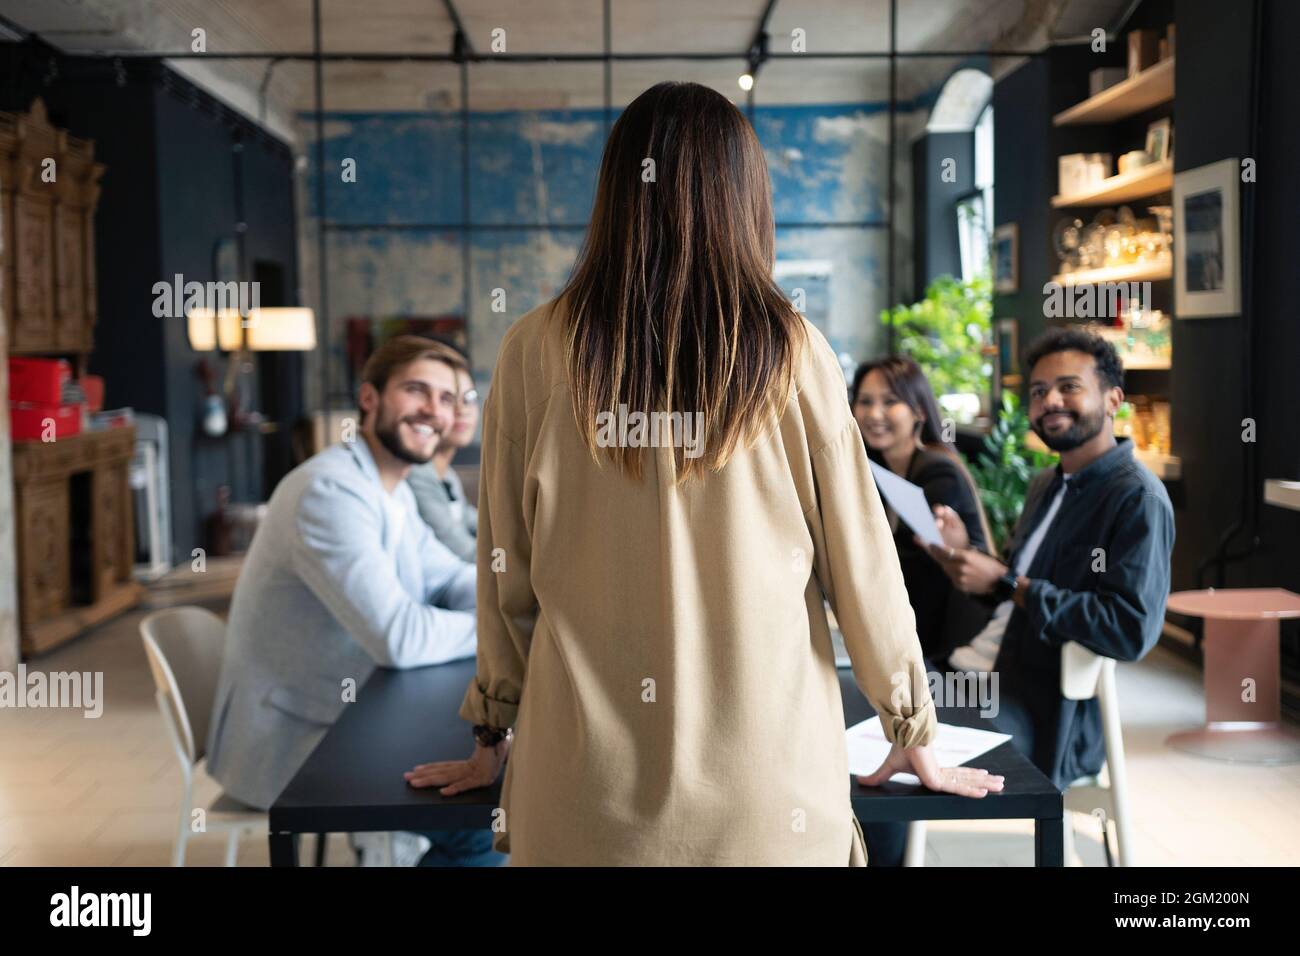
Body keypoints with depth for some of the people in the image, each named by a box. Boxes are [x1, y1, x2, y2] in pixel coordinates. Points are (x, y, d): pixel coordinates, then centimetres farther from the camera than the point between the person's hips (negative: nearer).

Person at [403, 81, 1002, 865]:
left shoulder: (537, 352, -7)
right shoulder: (789, 352, -9)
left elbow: (507, 568, 0)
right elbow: (858, 554, -2)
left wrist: (493, 737, 14)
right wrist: (915, 735, 11)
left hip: (585, 785, 1)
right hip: (765, 793, 0)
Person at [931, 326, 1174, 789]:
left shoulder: (1138, 499, -12)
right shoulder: (1046, 485, 17)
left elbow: (1132, 629, -22)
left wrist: (1006, 582, -19)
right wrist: (964, 552, 0)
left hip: (1048, 709, -8)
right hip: (979, 664, 8)